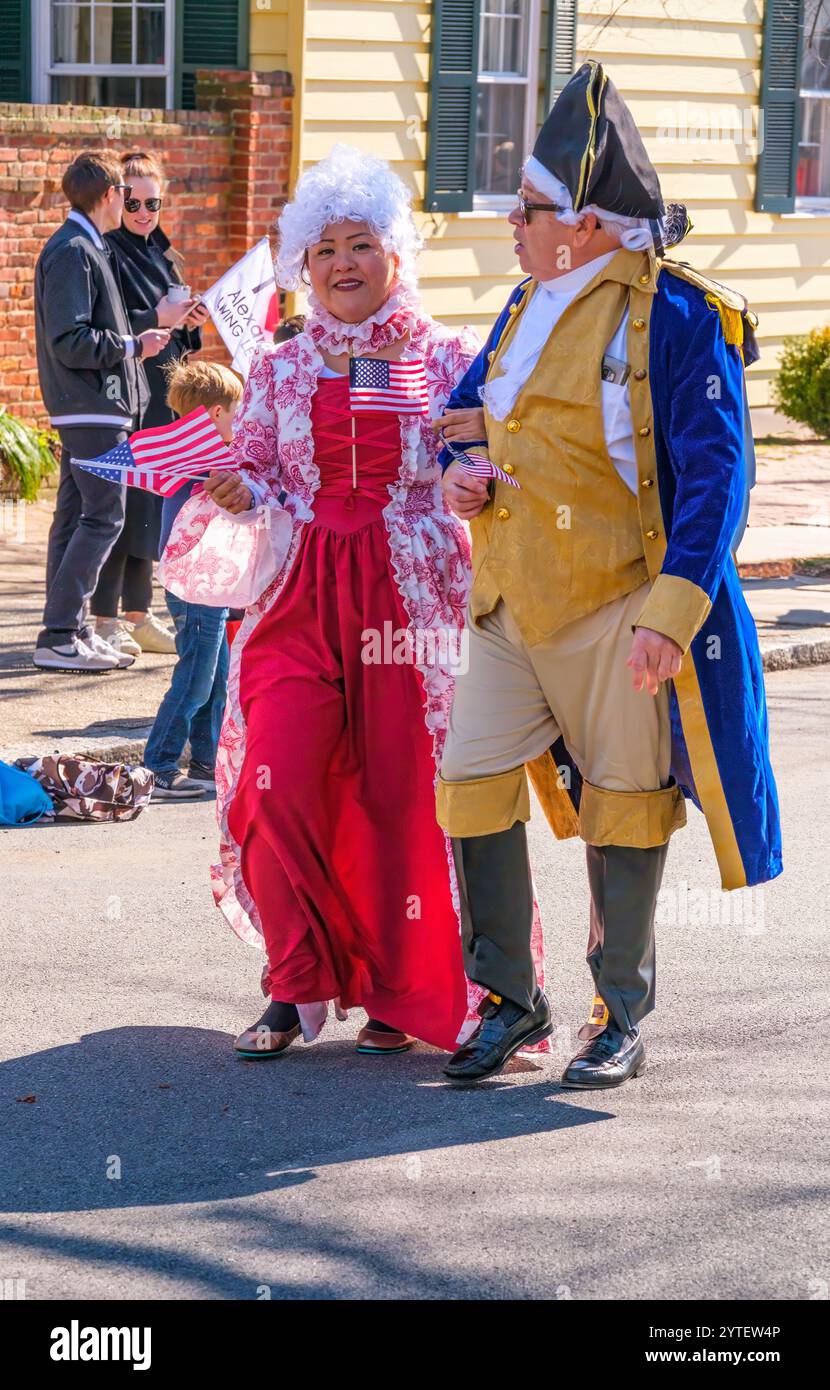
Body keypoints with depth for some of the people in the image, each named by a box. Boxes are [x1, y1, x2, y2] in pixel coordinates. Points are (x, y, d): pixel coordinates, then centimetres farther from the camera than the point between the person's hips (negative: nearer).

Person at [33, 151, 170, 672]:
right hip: (91, 406, -10)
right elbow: (70, 343, -21)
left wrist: (134, 340, 18)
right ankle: (59, 637, -12)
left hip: (88, 407, 10)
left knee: (77, 516, 11)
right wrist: (133, 346, -13)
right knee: (103, 516, -11)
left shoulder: (86, 249, 15)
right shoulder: (72, 252, -16)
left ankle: (72, 628, 16)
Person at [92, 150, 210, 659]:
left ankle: (139, 615, 17)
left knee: (149, 504, 10)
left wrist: (190, 320, 2)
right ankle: (107, 620, -2)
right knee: (122, 502, -7)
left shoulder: (163, 254, 16)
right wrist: (156, 319, -22)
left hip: (162, 392, 8)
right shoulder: (109, 252, -9)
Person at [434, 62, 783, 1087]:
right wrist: (456, 471, 4)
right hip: (509, 607, 6)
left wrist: (672, 610, -22)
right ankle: (509, 998, 17)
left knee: (623, 805, 5)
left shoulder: (675, 317, -12)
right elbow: (470, 403, 27)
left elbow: (714, 476, -15)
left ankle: (622, 1020, 19)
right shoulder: (527, 308, 10)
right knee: (473, 789, 1)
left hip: (617, 612, -6)